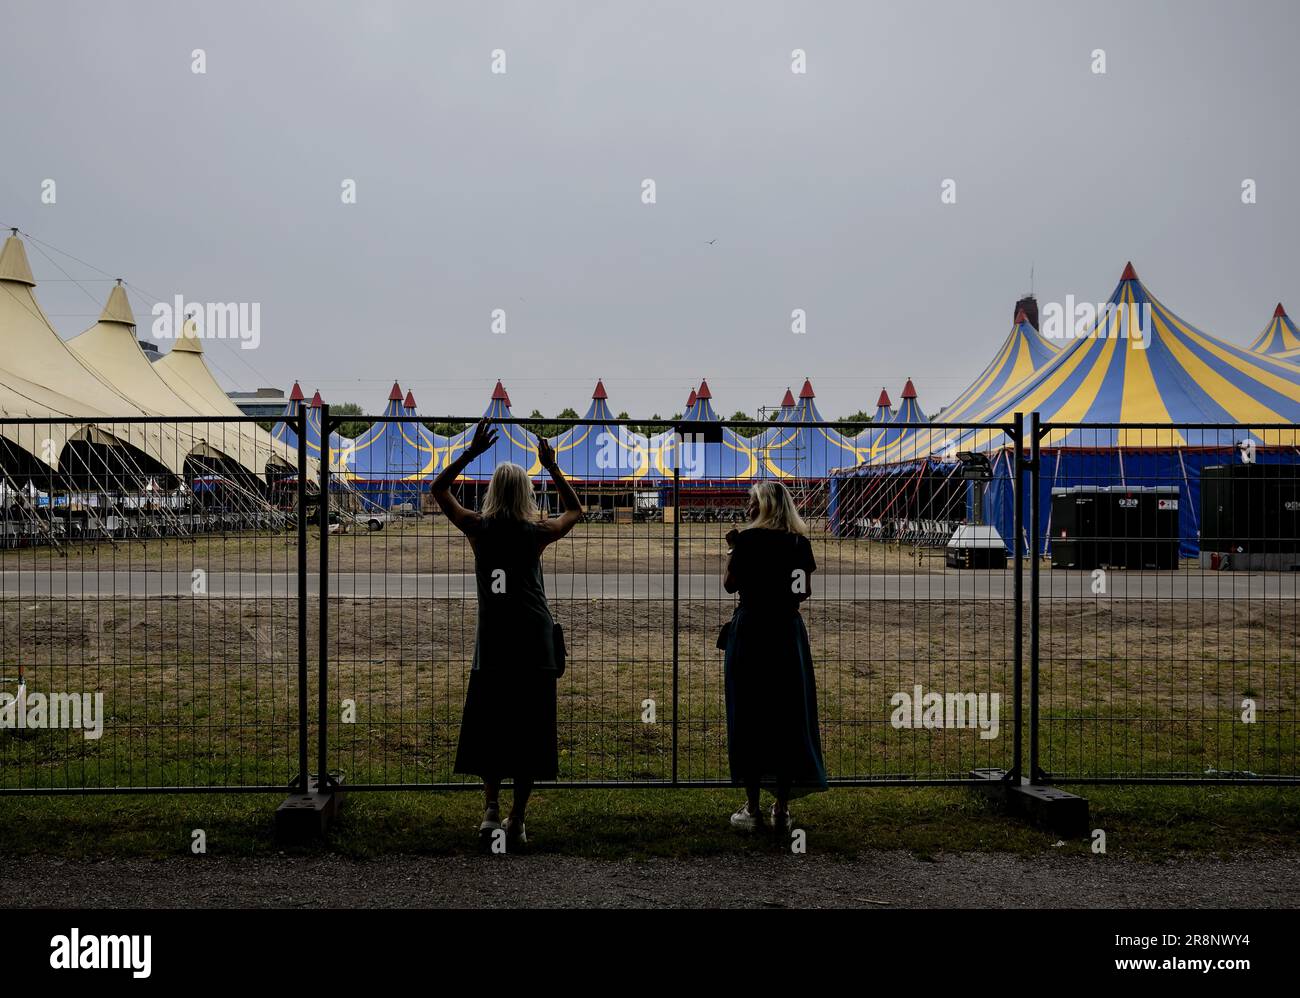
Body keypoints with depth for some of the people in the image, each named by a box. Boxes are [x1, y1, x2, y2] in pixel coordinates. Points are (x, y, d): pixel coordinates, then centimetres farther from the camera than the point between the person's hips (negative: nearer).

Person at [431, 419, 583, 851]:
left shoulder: (478, 528, 1)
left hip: (493, 641, 1)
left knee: (488, 729, 13)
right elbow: (575, 510, 21)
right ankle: (517, 822, 7)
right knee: (530, 732, 5)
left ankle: (491, 810, 0)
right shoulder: (537, 533, 0)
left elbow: (439, 489, 15)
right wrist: (552, 466, 18)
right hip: (535, 641, 0)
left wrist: (471, 452, 10)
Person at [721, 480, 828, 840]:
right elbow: (805, 592, 9)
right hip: (789, 631, 3)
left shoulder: (748, 539, -8)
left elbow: (730, 584, -3)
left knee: (749, 717, 5)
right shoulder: (800, 542, 4)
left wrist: (733, 549, 10)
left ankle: (752, 810, 9)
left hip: (751, 630, -3)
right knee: (788, 719, 7)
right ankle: (782, 812, 10)